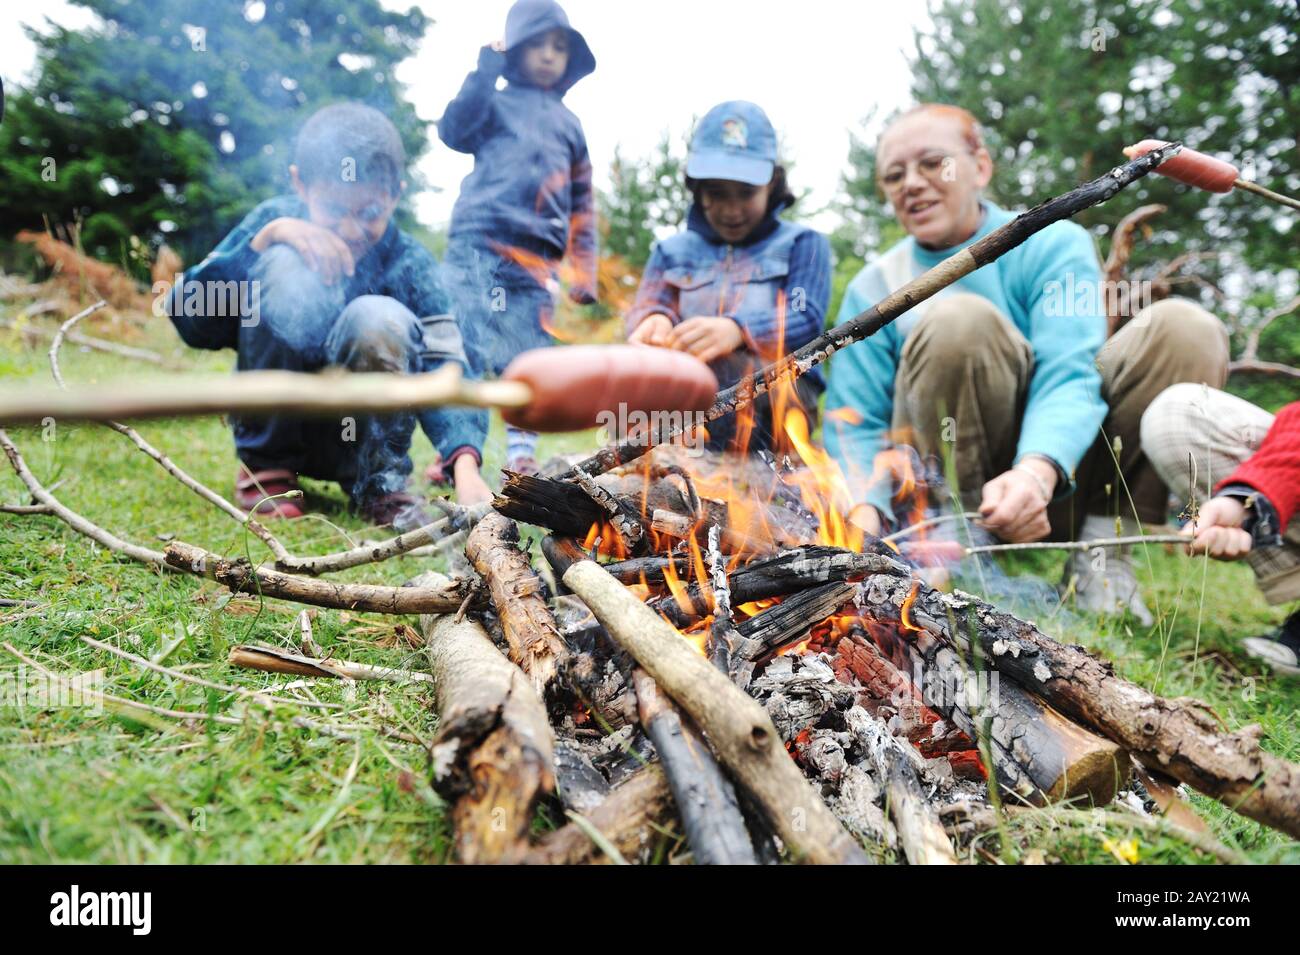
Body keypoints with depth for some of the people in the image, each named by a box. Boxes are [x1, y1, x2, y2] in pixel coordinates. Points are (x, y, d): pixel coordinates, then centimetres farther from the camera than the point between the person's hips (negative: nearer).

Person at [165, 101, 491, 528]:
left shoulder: (408, 264, -12)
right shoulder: (277, 220, -8)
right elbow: (189, 319, -16)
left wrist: (465, 464, -43)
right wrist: (266, 238, -28)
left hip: (359, 434, -1)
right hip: (275, 422, 1)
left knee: (380, 319, -30)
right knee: (285, 266, -24)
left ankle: (380, 483, -10)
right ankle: (265, 464, -9)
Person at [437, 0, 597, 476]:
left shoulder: (570, 124, 24)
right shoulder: (496, 101, 14)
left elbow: (581, 205, 23)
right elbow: (454, 131, -6)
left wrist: (584, 270, 14)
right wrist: (483, 74, -8)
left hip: (536, 262, 3)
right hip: (477, 245, -3)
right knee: (465, 350, -9)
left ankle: (521, 456, 10)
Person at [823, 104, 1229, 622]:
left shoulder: (1054, 244, 1)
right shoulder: (875, 288, 4)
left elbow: (1069, 375, -17)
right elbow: (853, 425, -5)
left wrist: (1037, 471, -39)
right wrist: (863, 510, -28)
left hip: (1057, 474, 2)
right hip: (950, 491, -1)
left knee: (1184, 327, -18)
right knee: (956, 320, -26)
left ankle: (1101, 552, -16)